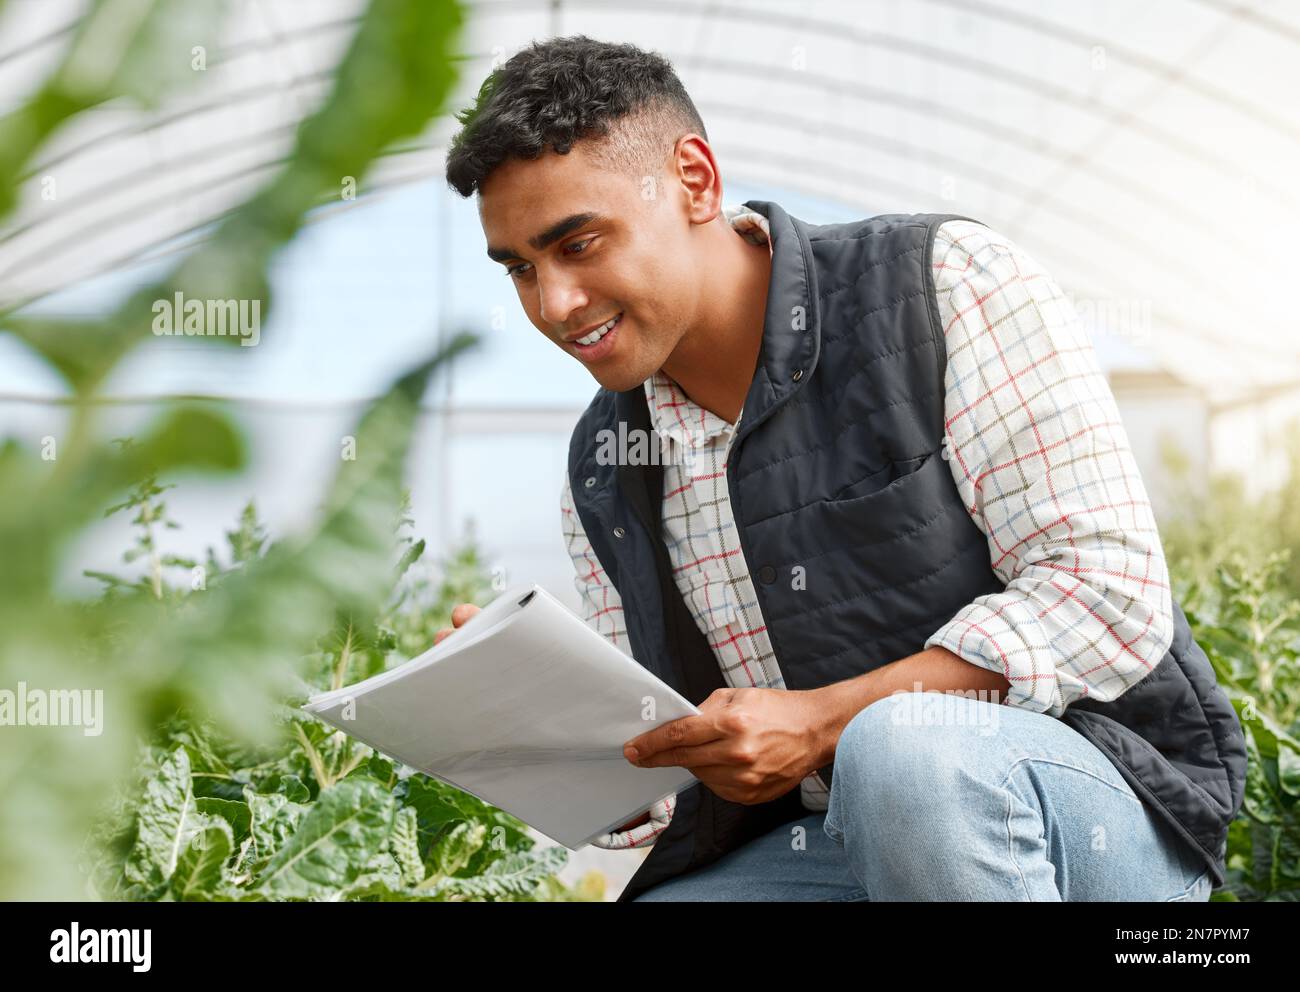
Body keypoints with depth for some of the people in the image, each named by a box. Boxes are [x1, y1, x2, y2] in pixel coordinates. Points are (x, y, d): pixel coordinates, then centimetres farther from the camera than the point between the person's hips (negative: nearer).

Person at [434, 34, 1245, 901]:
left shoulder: (946, 282, -10)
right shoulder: (602, 472, 7)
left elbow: (1111, 597, -16)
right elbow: (648, 791, 10)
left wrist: (820, 722, -23)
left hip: (1104, 805, -4)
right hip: (815, 844, 4)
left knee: (900, 750, -36)